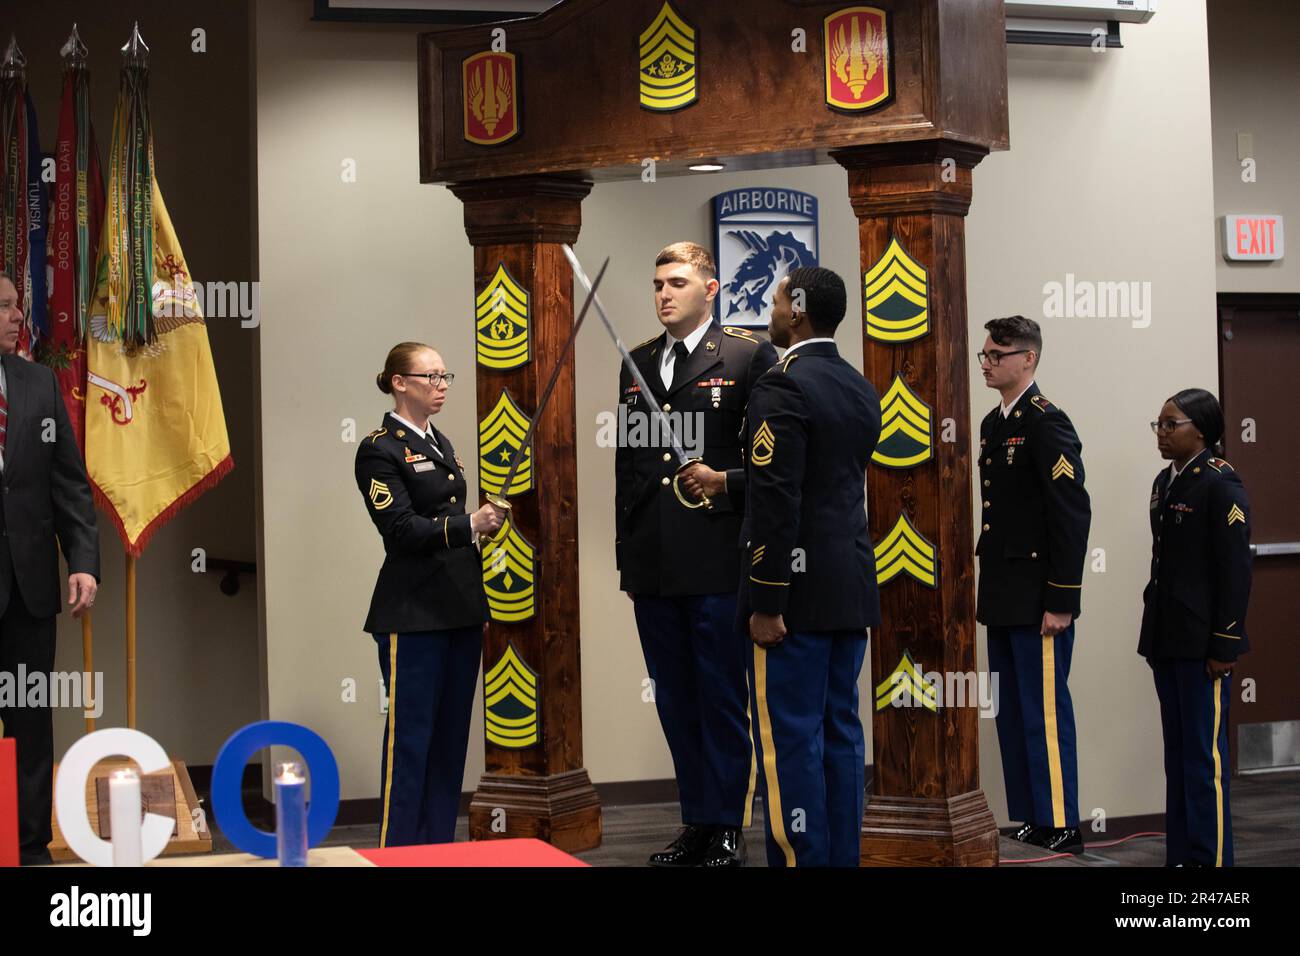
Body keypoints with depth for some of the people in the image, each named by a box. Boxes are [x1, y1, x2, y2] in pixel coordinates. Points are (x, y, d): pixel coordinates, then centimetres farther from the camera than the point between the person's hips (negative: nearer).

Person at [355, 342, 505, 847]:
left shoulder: (441, 444, 17)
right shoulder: (380, 449, -8)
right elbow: (403, 529, -17)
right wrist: (470, 525, -29)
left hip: (460, 607, 8)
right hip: (413, 613, -8)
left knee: (451, 737, 9)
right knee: (410, 737, -5)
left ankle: (439, 847, 16)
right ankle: (397, 850, 0)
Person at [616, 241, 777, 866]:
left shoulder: (749, 357, -2)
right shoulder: (636, 364, 16)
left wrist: (725, 482, -16)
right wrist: (626, 556, 16)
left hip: (718, 562, -6)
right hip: (652, 568, 6)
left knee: (722, 700, 0)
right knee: (676, 702, 11)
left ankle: (726, 830, 8)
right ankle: (696, 825, 20)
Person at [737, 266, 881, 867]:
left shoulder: (783, 387, -13)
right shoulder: (862, 390, 13)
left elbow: (777, 503, -19)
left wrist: (766, 604, -17)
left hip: (799, 591, -8)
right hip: (852, 589, 8)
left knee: (790, 738, -5)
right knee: (839, 730, 12)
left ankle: (801, 858, -3)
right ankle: (842, 855, 17)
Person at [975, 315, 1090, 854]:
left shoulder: (1046, 422, -12)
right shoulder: (993, 424, 15)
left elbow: (1073, 514, -17)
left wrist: (1061, 601, -18)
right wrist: (984, 591, 16)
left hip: (1037, 600, -9)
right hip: (1002, 597, 9)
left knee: (1045, 714, -4)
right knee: (1012, 714, 12)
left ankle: (1060, 829, 3)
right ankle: (1028, 822, 20)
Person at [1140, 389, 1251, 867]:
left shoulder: (1220, 484, -11)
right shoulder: (1166, 481, 13)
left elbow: (1235, 569, -14)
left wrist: (1224, 645, -16)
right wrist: (1154, 636, 15)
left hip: (1201, 642, -8)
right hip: (1167, 639, 8)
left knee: (1205, 756, -4)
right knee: (1177, 755, 13)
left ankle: (1210, 858, 3)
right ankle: (1180, 853, 19)